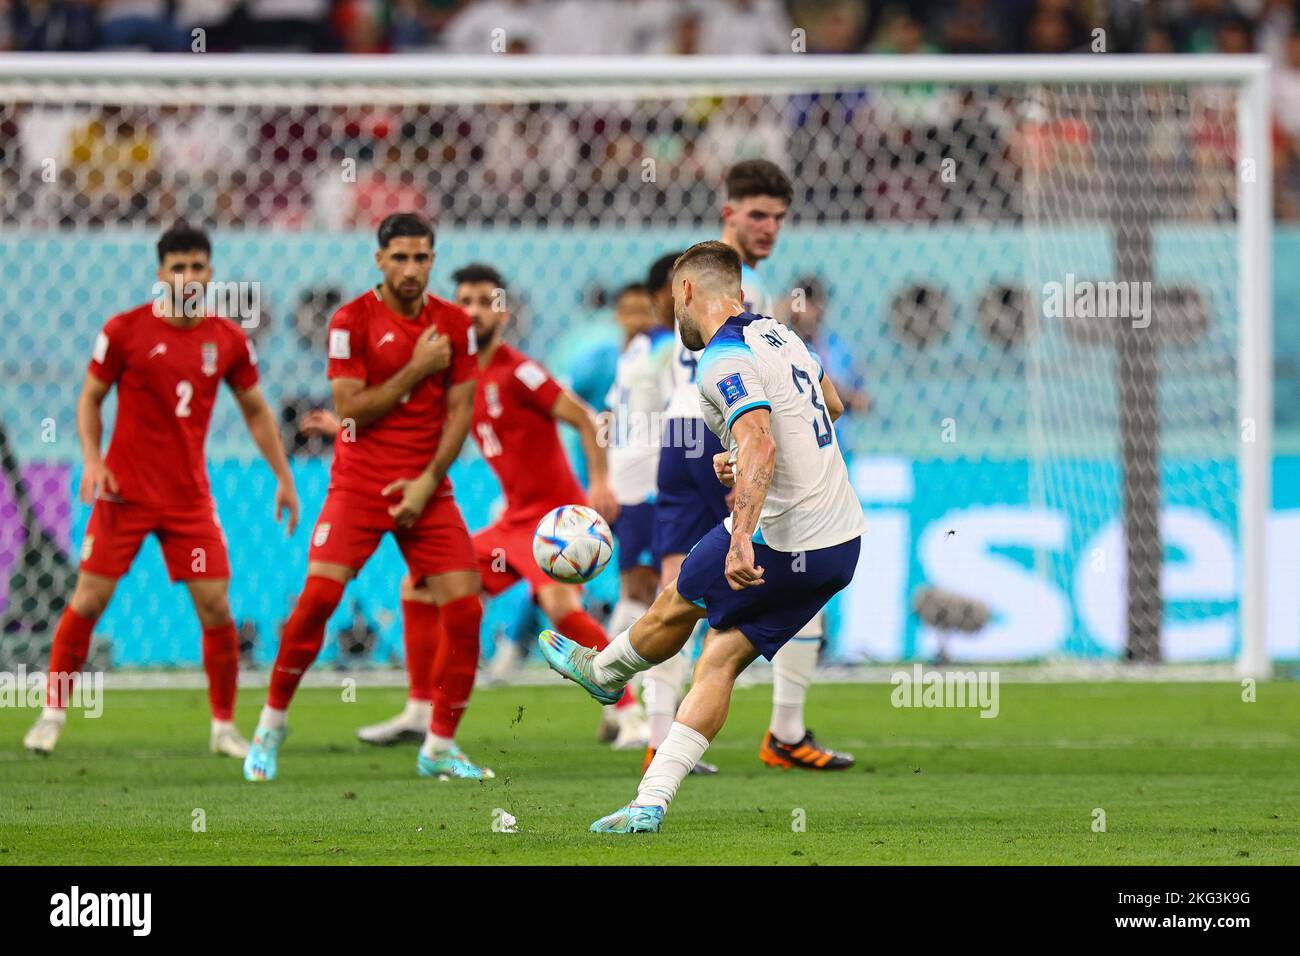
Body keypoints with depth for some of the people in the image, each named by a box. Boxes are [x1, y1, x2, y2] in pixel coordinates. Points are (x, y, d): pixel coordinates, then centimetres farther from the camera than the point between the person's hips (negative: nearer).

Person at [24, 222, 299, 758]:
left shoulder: (228, 340, 3)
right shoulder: (125, 330, -5)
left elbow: (256, 411, 14)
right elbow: (90, 398, 3)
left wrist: (284, 479, 11)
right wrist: (92, 460, -11)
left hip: (189, 496, 2)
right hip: (125, 489, -2)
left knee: (215, 607, -4)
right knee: (89, 600, -3)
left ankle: (224, 727, 8)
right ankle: (53, 714, 10)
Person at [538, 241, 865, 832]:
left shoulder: (725, 360, -16)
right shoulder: (777, 334, 13)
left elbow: (761, 446, -33)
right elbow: (831, 406, 31)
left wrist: (742, 537, -41)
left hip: (781, 540, -8)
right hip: (843, 542, 8)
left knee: (677, 603, 20)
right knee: (720, 660, 8)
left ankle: (604, 672, 47)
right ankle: (650, 802, 4)